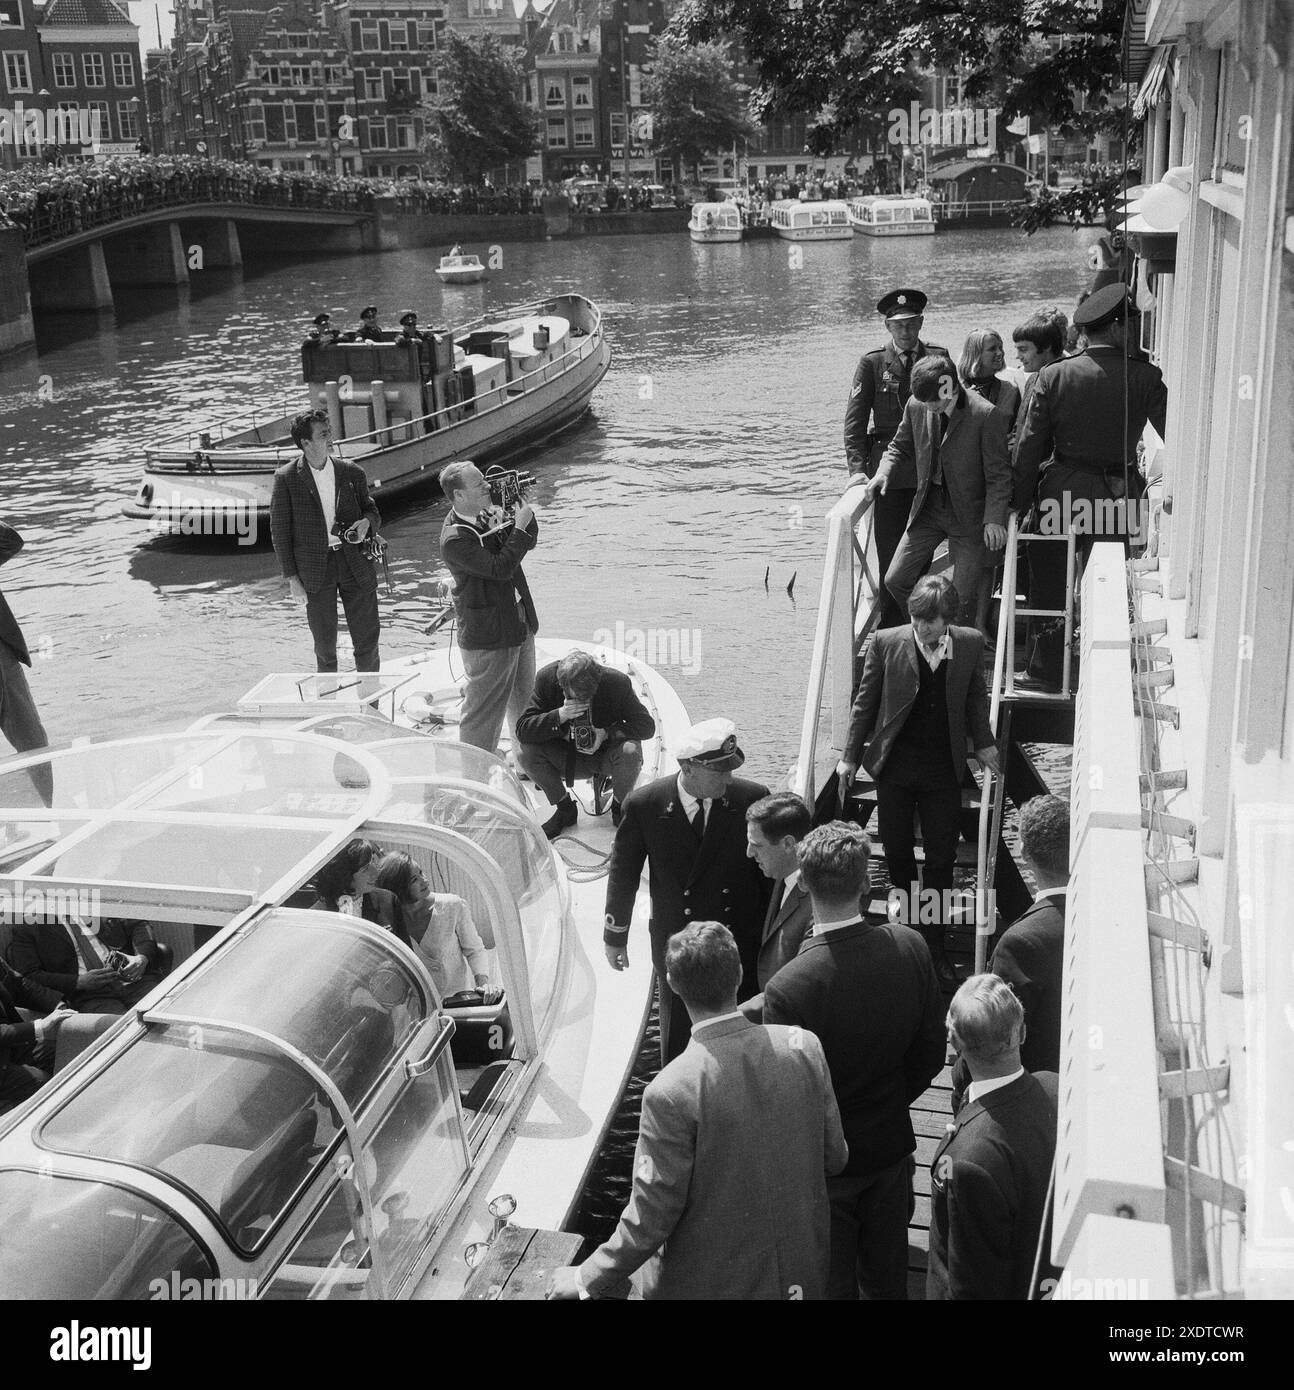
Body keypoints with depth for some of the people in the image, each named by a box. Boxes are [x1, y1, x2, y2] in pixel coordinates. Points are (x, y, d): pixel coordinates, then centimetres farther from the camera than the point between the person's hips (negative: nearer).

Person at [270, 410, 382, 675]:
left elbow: (372, 511, 15)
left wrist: (367, 522, -11)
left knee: (368, 638, 5)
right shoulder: (286, 478, -4)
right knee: (325, 644, 8)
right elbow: (280, 531, -1)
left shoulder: (351, 472, 4)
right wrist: (291, 578, -4)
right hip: (315, 570, -2)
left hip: (355, 562, 2)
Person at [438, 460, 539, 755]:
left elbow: (528, 542, 12)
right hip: (488, 639, -9)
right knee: (483, 714, 1)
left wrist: (522, 508, -3)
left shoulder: (482, 519, 5)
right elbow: (500, 568, -29)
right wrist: (520, 526, -23)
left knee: (524, 703, 23)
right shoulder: (454, 539, -23)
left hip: (519, 628, 9)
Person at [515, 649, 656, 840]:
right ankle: (565, 808, 0)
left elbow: (646, 725, -17)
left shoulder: (617, 682, -23)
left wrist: (606, 733, -30)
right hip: (566, 758, 2)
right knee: (524, 750, -23)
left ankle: (619, 807, -3)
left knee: (630, 751, -35)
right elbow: (522, 730, -21)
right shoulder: (547, 679, -19)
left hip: (606, 755, -2)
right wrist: (559, 715, -36)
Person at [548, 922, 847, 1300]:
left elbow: (650, 1219, -19)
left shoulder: (670, 1094, -27)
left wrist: (586, 1280, -5)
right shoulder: (803, 1046, -15)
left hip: (711, 1282, -4)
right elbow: (835, 1158, -2)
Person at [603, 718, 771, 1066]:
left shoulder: (752, 799, -12)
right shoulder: (644, 805, -13)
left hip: (742, 945, 0)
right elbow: (623, 873, 1)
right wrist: (615, 937, 8)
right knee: (677, 1041, 14)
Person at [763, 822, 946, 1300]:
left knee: (831, 1282, 19)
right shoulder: (910, 947, -18)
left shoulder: (787, 989, -33)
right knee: (888, 1276, 27)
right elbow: (931, 1054, -5)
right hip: (890, 1145, 4)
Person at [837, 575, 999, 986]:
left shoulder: (970, 644, -5)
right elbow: (865, 702, 0)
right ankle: (906, 918, 36)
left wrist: (983, 743, 15)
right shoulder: (886, 643, -9)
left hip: (944, 768, 1)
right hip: (895, 766, -1)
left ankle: (933, 944, 17)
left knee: (942, 858, 4)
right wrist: (850, 756, 2)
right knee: (896, 849, 10)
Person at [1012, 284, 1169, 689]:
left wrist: (1021, 500, 2)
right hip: (1119, 495, 0)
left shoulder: (1053, 376, -4)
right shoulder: (1145, 378, -7)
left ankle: (1047, 672, 23)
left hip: (1062, 491, 1)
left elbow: (1030, 445, -4)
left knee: (1050, 584, 14)